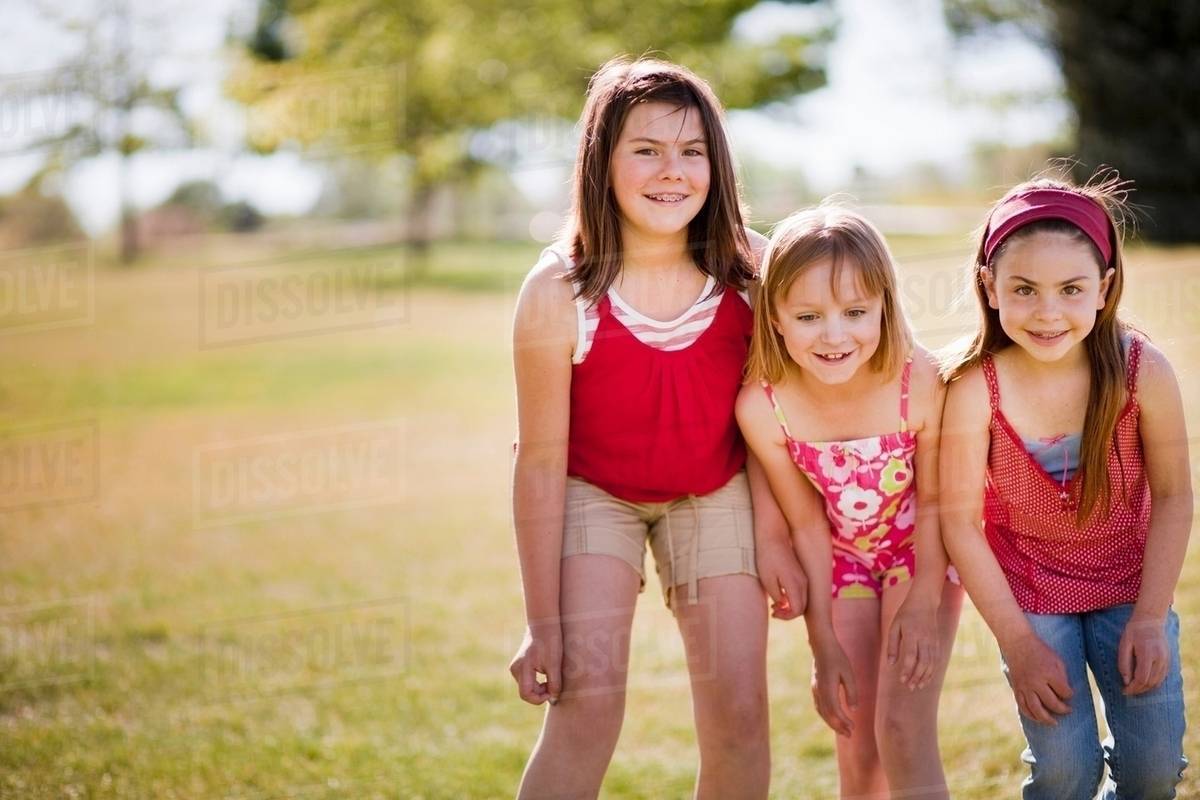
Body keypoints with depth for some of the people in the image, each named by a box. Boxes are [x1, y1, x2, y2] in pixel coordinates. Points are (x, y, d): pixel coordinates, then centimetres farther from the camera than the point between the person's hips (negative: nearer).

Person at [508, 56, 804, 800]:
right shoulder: (560, 291, -24)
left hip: (715, 496, 3)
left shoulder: (748, 272, -17)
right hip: (594, 496, -2)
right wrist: (544, 624, -16)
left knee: (739, 713, -2)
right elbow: (541, 461, -18)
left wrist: (774, 537, -8)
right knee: (589, 693, -19)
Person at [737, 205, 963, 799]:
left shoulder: (920, 381, -30)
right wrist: (824, 643, -8)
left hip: (922, 554, -2)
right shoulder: (762, 406, -26)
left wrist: (924, 604, -17)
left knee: (904, 731, -11)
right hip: (841, 563, 2)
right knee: (858, 748, 4)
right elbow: (807, 524, -13)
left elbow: (932, 501, -15)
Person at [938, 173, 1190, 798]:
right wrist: (1019, 644, -14)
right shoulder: (975, 389, -25)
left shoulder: (1143, 372, -21)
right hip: (1030, 591, -1)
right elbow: (961, 521, -17)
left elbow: (1173, 495, -8)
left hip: (1128, 581, 2)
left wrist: (1150, 618, -11)